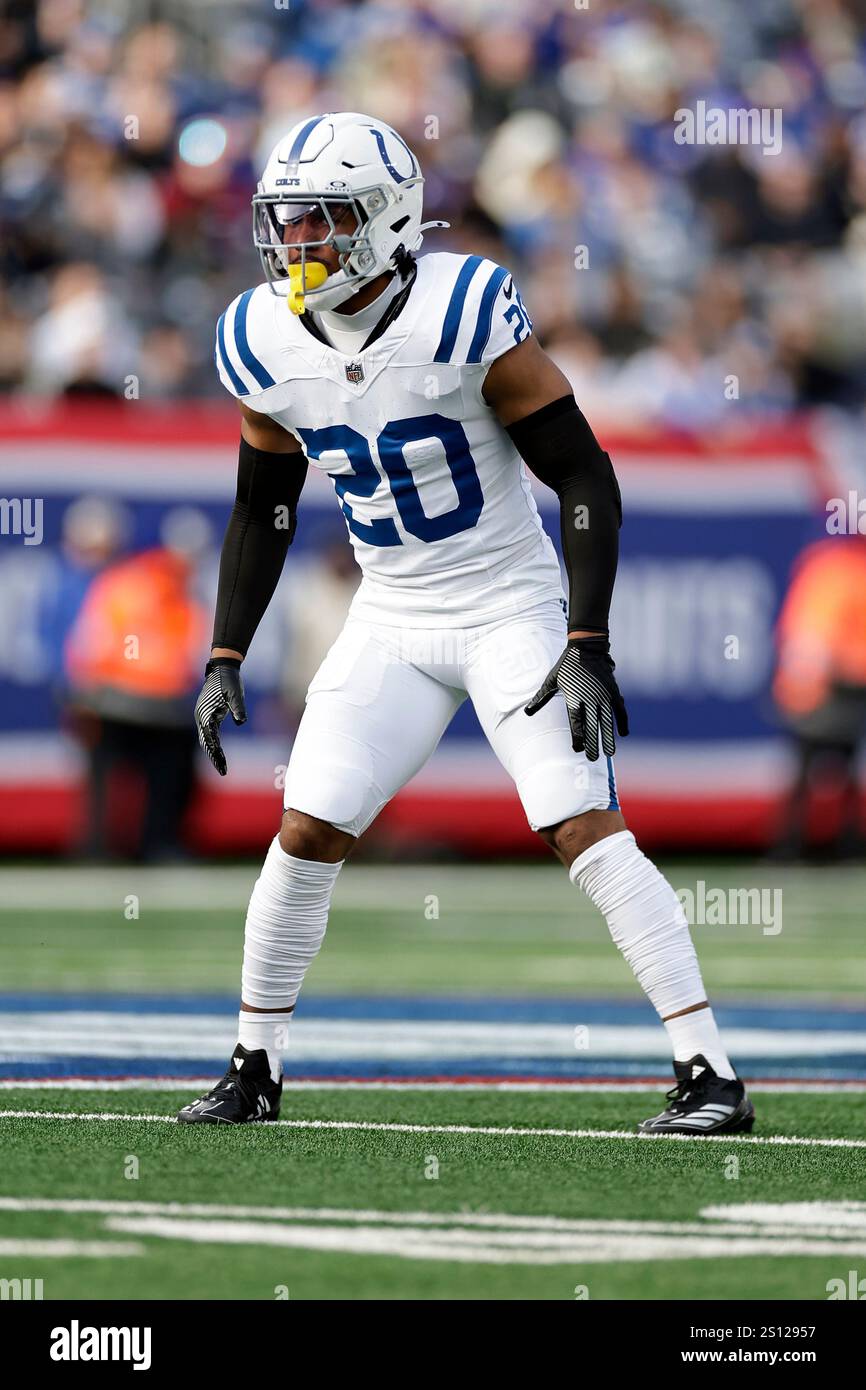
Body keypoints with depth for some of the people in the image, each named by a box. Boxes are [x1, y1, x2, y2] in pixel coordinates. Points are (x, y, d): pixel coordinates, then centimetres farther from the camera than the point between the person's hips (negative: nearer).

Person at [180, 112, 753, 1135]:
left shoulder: (466, 313, -21)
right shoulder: (265, 345, -4)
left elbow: (586, 481, -15)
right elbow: (262, 510, 12)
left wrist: (587, 648, -20)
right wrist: (224, 659, 7)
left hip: (512, 608, -5)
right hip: (391, 620, 5)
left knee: (586, 832, -15)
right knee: (306, 834, -2)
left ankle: (710, 1076, -13)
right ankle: (253, 1072, 14)